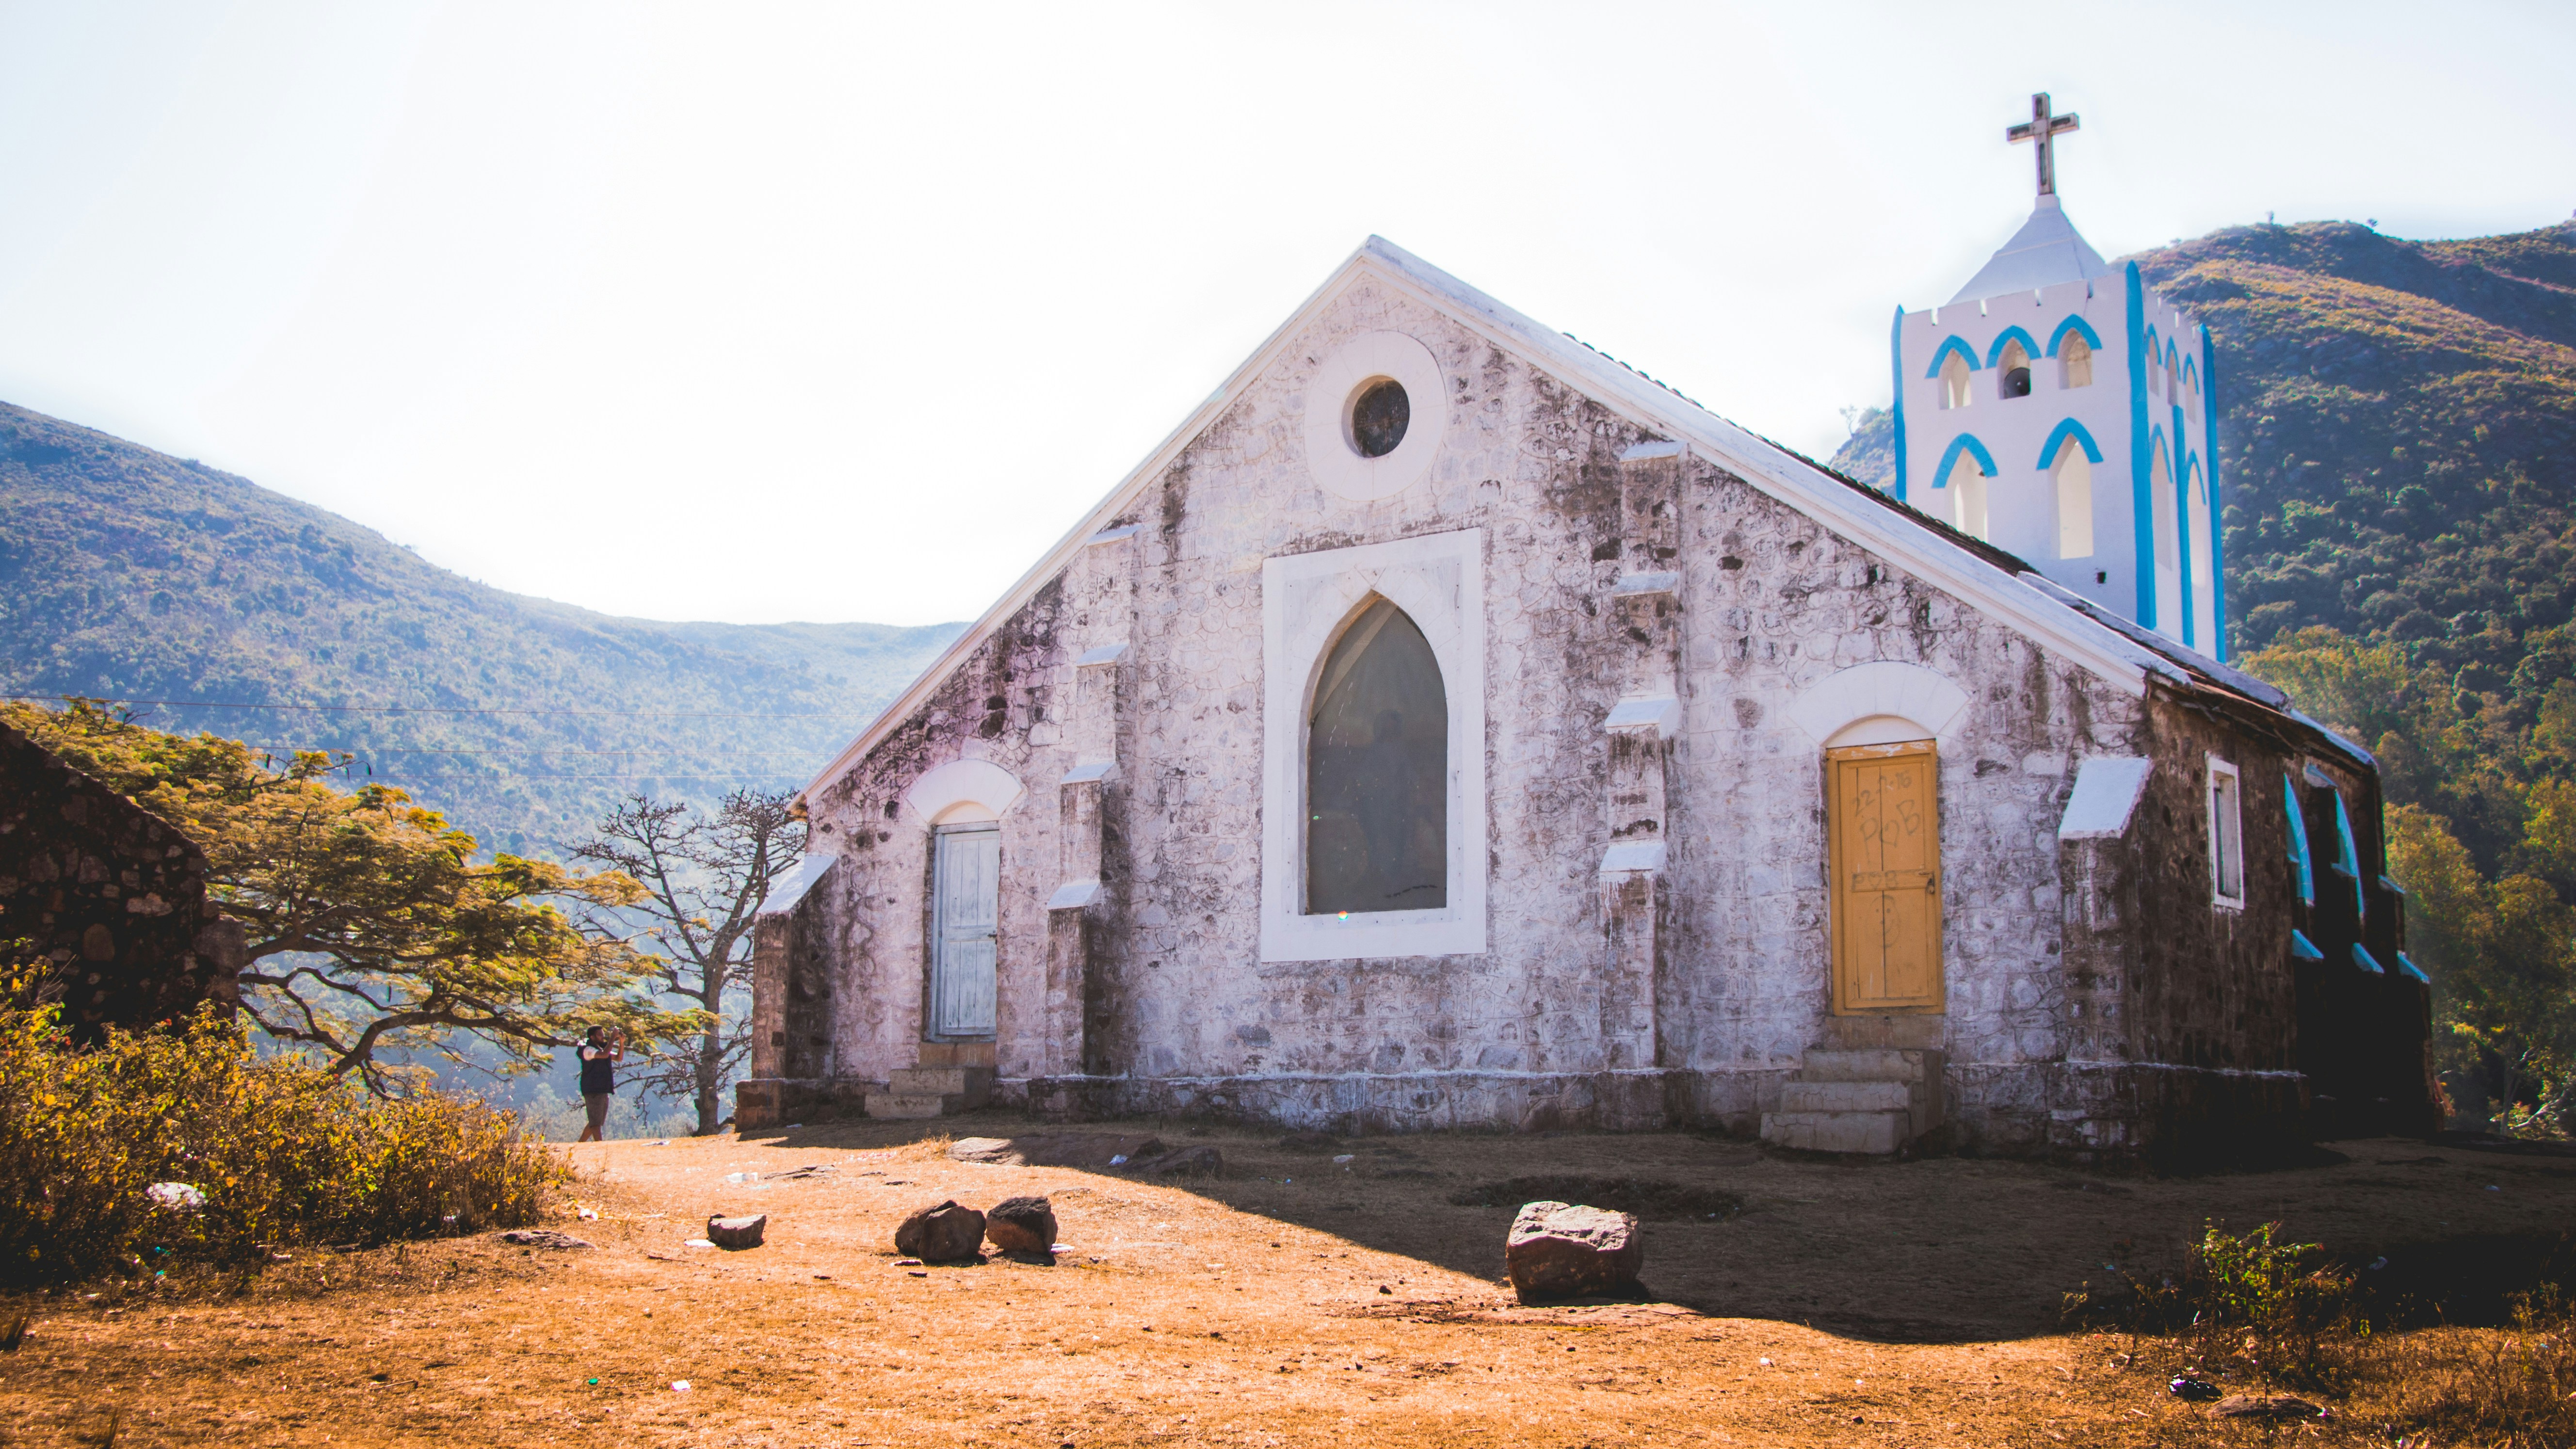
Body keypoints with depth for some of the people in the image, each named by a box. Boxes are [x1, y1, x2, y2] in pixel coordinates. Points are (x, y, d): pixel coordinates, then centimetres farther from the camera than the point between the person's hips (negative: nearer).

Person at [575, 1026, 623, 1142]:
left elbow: (619, 1058, 17)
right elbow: (604, 1055, -28)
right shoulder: (588, 1050, -10)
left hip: (603, 1091, 9)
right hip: (593, 1091, -9)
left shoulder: (602, 1048, 17)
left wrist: (622, 1043, 3)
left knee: (595, 1123, 15)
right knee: (596, 1123, -12)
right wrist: (612, 1039, -22)